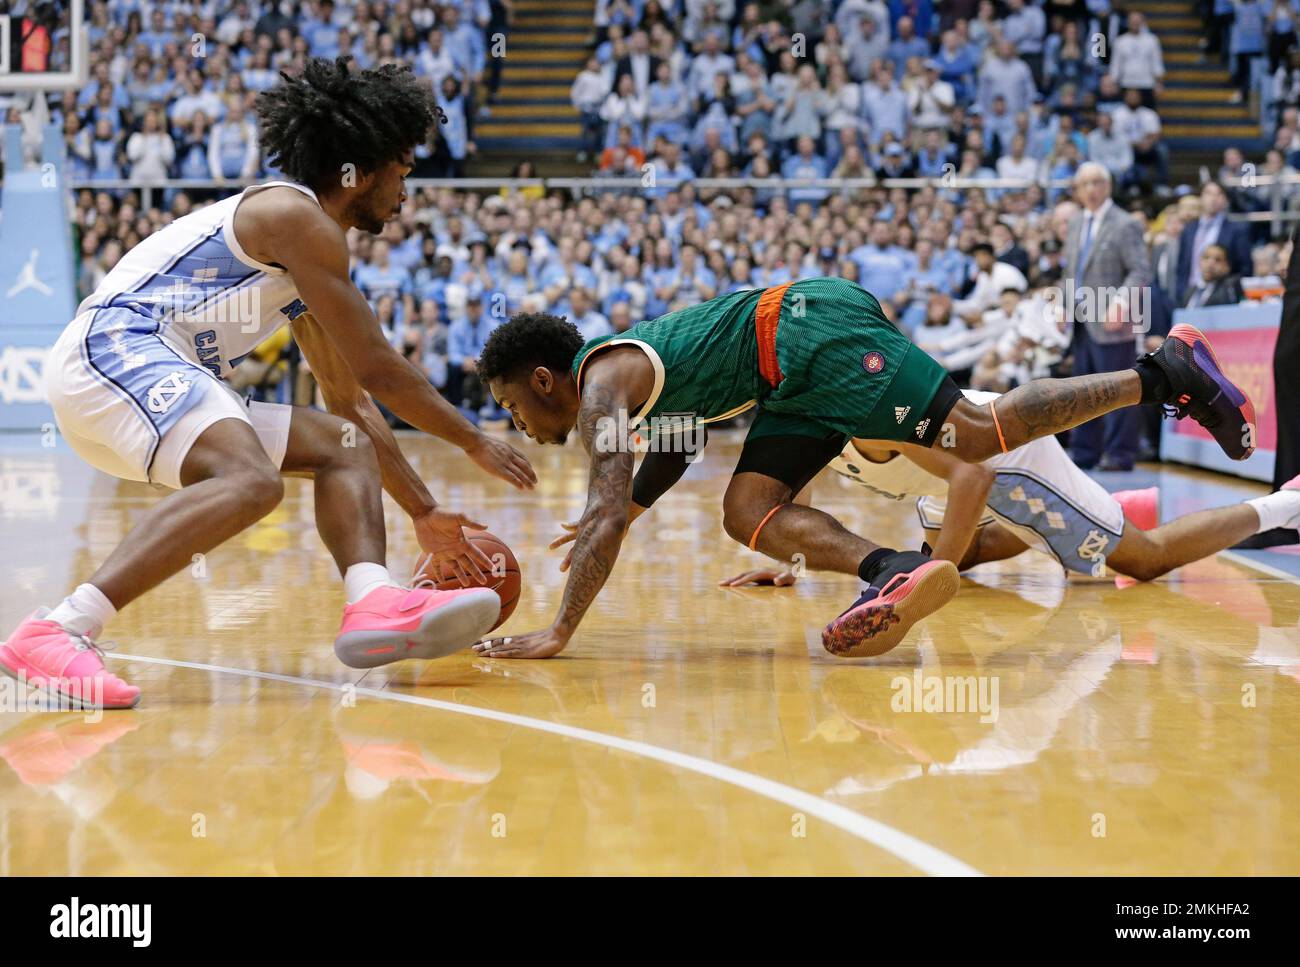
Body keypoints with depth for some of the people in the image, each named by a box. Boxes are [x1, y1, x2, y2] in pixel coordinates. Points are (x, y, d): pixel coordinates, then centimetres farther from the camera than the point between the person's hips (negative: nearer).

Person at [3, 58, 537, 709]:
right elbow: (376, 369, -7)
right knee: (251, 482, -33)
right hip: (112, 346, -10)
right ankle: (54, 634, -37)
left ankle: (375, 605, -17)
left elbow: (351, 401, 29)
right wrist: (477, 445, 4)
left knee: (343, 444, 10)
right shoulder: (296, 215, -6)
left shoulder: (307, 260, 24)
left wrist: (424, 513, 28)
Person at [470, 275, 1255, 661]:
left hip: (815, 328, -10)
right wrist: (604, 526, 41)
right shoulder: (635, 374, 20)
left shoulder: (599, 383, -10)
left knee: (984, 433, -14)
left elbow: (612, 515, -22)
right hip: (798, 374, 10)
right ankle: (891, 570, -18)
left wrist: (559, 633, -24)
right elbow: (674, 449, 39)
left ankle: (1167, 373, -7)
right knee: (747, 513, 0)